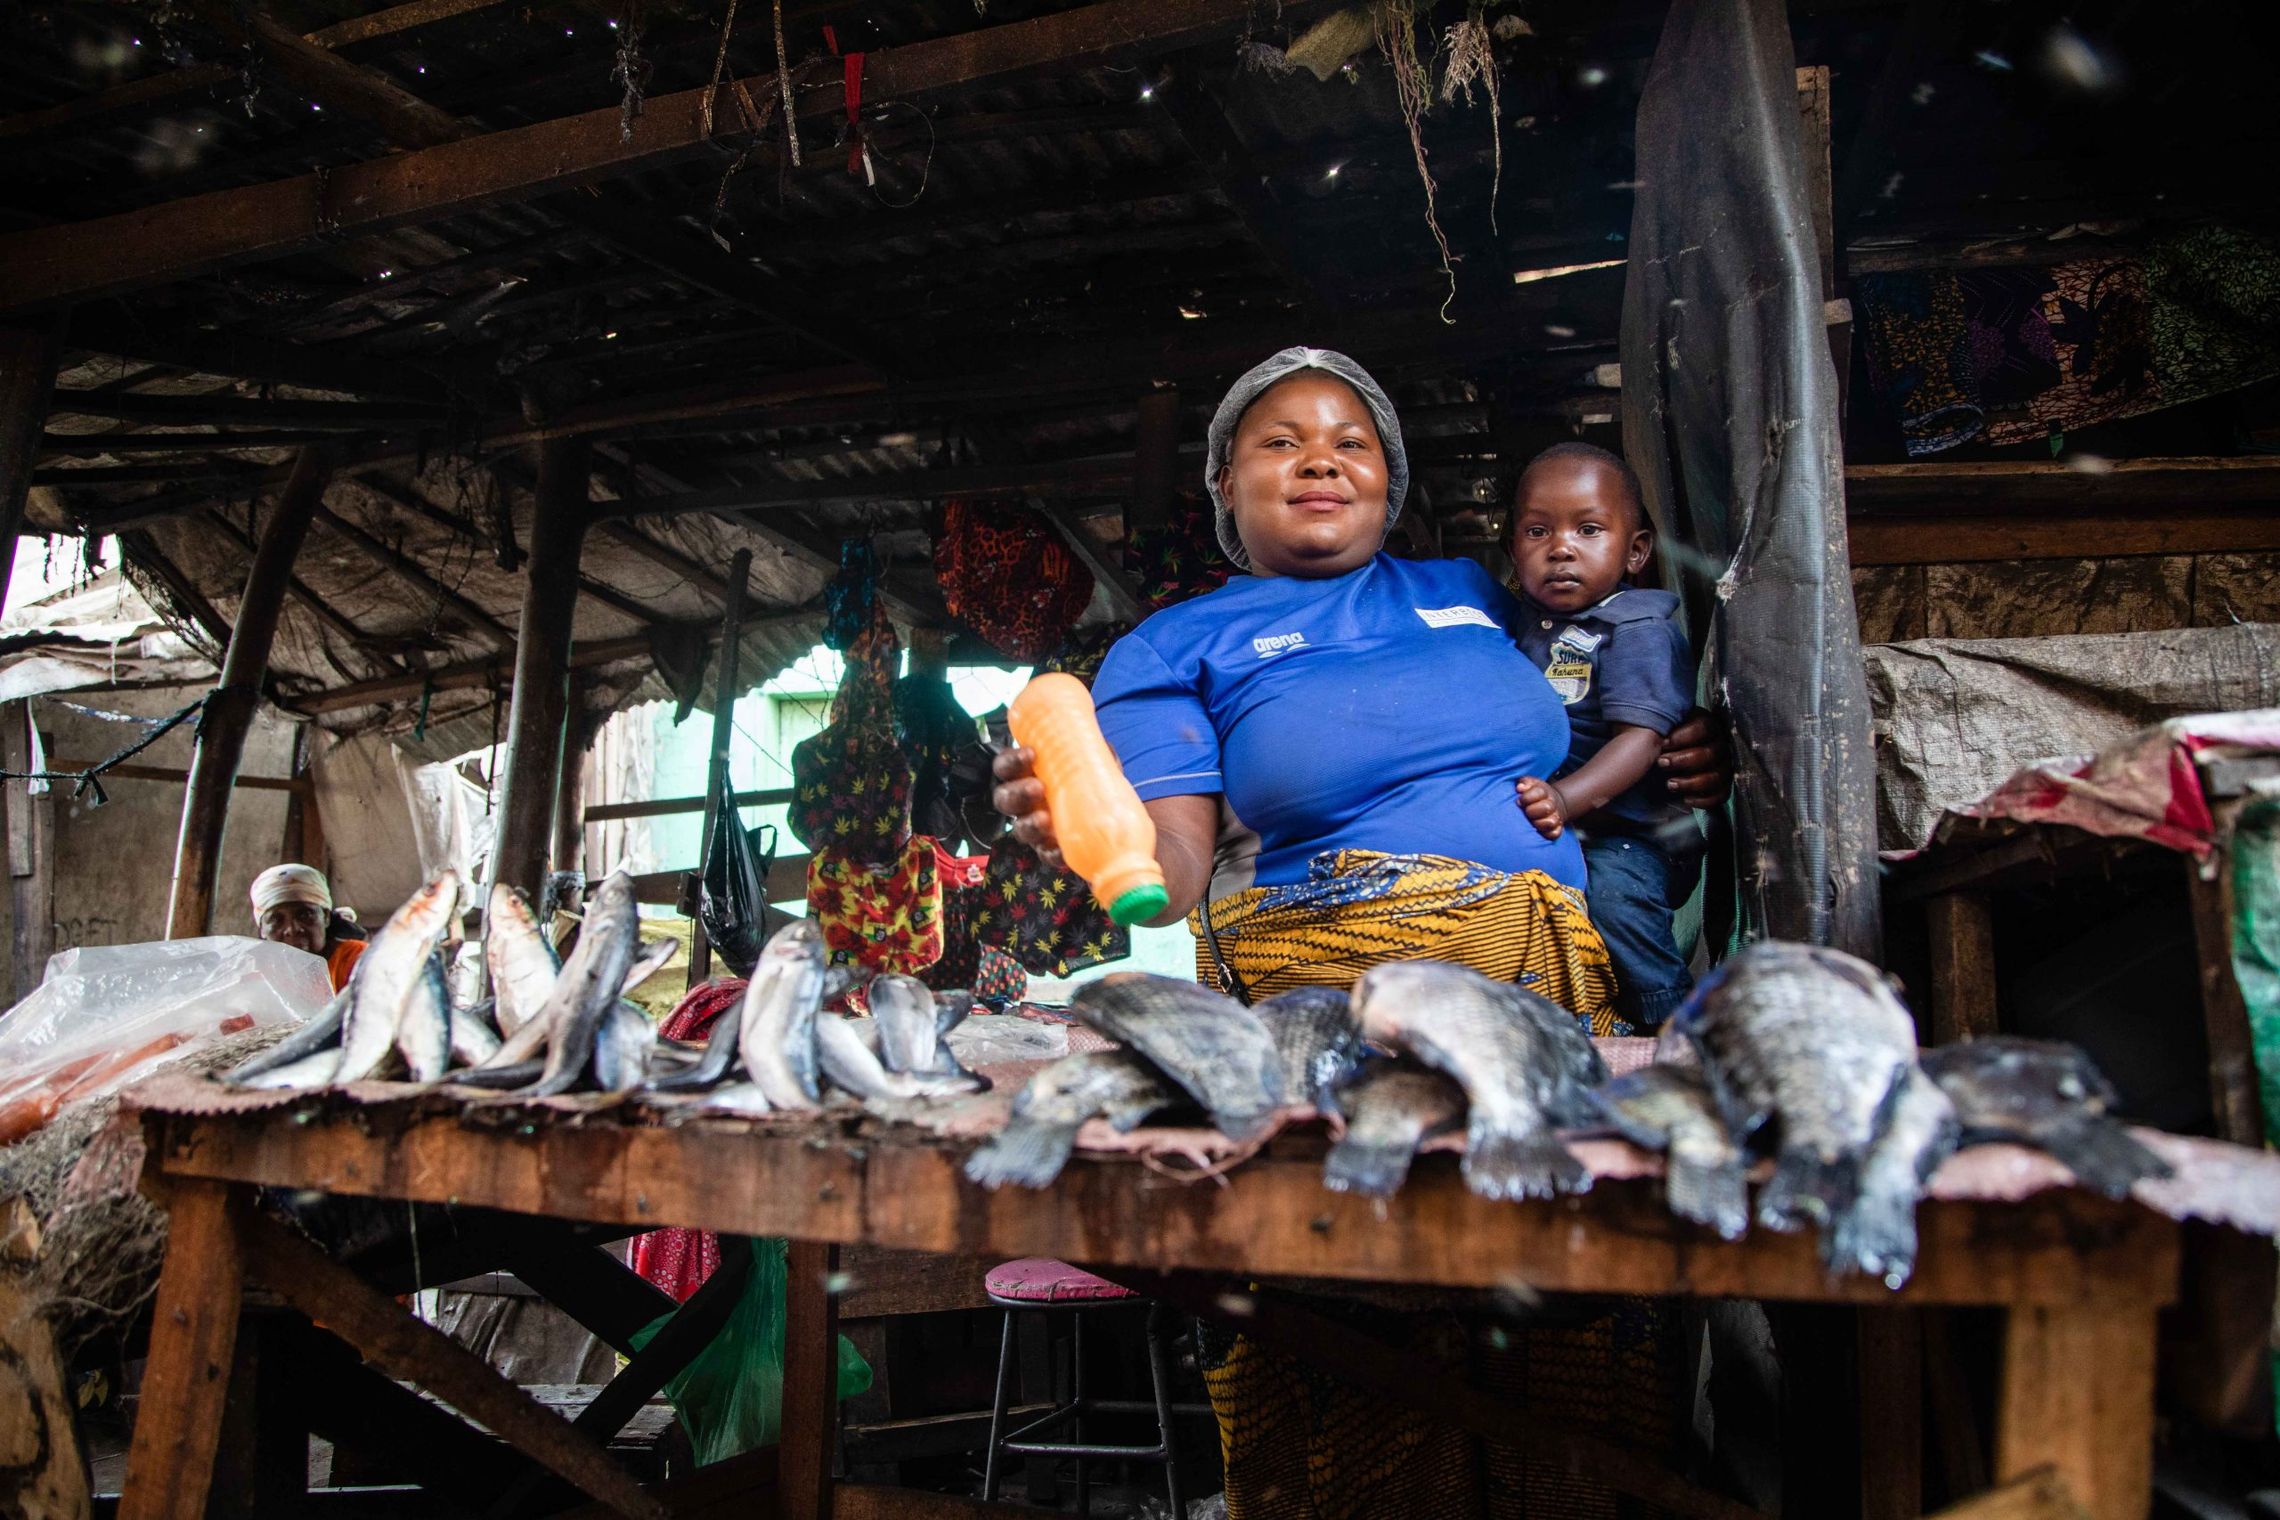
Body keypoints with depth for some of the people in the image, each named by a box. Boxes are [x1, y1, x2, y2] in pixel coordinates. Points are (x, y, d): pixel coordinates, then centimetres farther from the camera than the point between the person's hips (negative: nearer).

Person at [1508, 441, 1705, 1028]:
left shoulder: (1639, 629, -8)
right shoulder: (1525, 624, 13)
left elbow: (1642, 737, -21)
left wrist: (1567, 799, -34)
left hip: (1627, 832, -7)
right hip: (1545, 832, 7)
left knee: (1614, 894, -32)